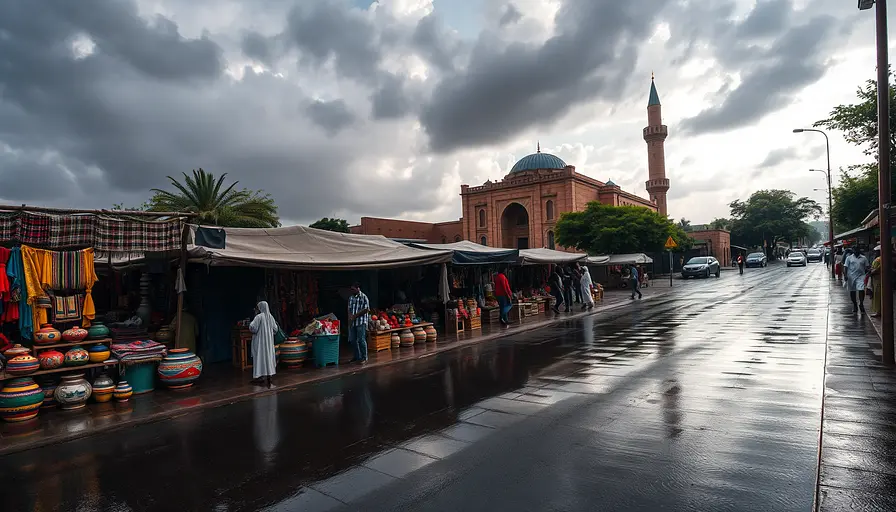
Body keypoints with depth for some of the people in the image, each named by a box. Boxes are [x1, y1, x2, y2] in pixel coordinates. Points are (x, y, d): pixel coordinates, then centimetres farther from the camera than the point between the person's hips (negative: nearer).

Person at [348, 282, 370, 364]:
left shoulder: (363, 297, -7)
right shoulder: (351, 298, 13)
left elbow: (366, 310, -12)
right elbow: (349, 309, 16)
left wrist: (355, 316, -13)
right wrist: (350, 317, -4)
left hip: (361, 322, -7)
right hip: (352, 322, 7)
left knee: (361, 340, -5)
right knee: (352, 340, 10)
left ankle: (364, 358, 4)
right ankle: (357, 357, 23)